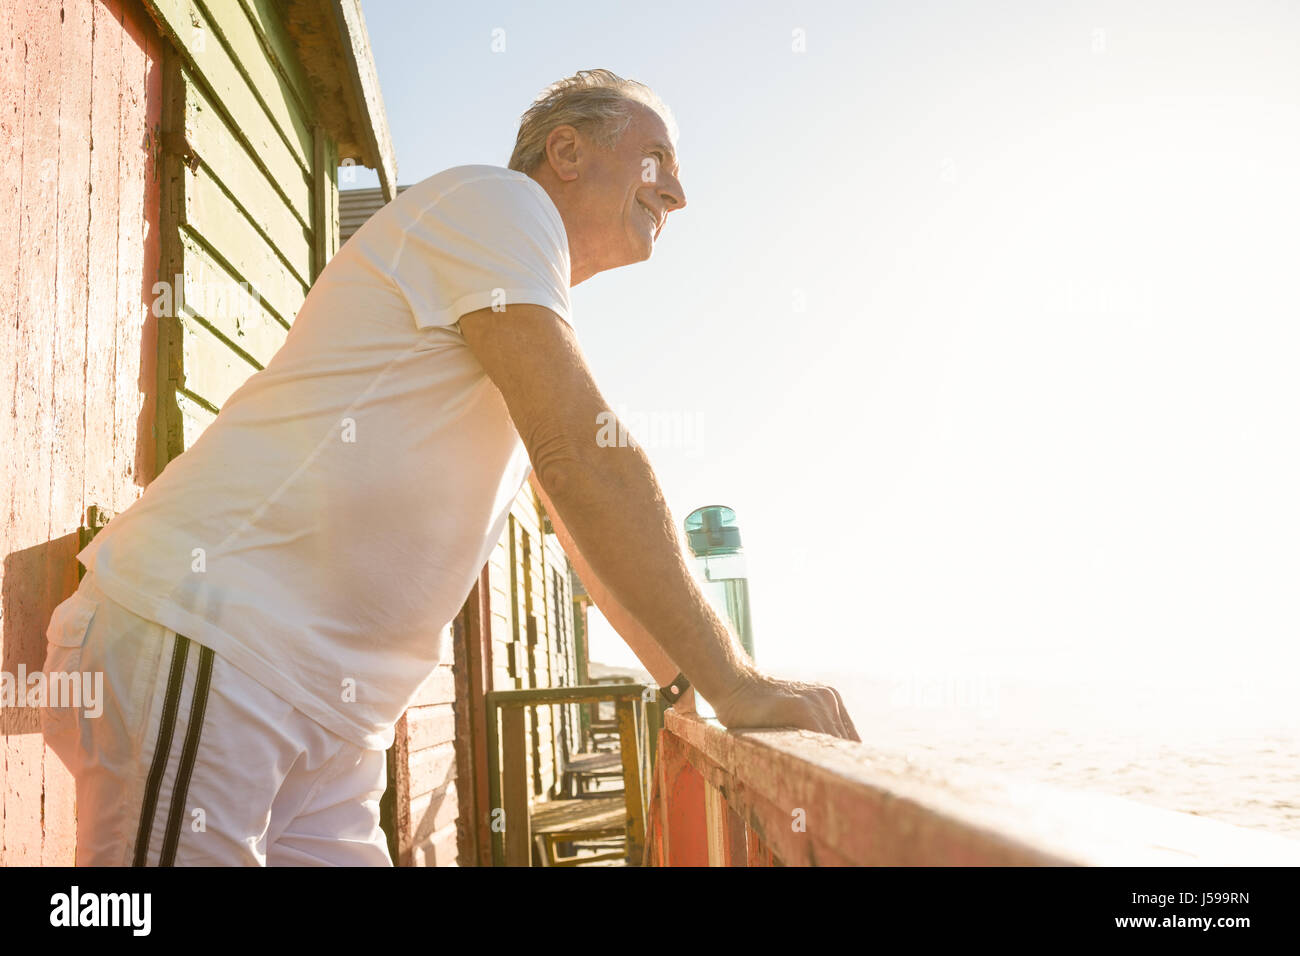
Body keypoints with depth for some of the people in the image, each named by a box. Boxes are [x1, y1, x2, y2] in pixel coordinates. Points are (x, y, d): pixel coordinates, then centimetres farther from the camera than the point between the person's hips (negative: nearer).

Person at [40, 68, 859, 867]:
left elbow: (597, 537, 24)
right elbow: (584, 460, -17)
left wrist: (707, 688, 16)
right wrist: (734, 684, -14)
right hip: (203, 645, -9)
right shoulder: (496, 200, -6)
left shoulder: (548, 337, 24)